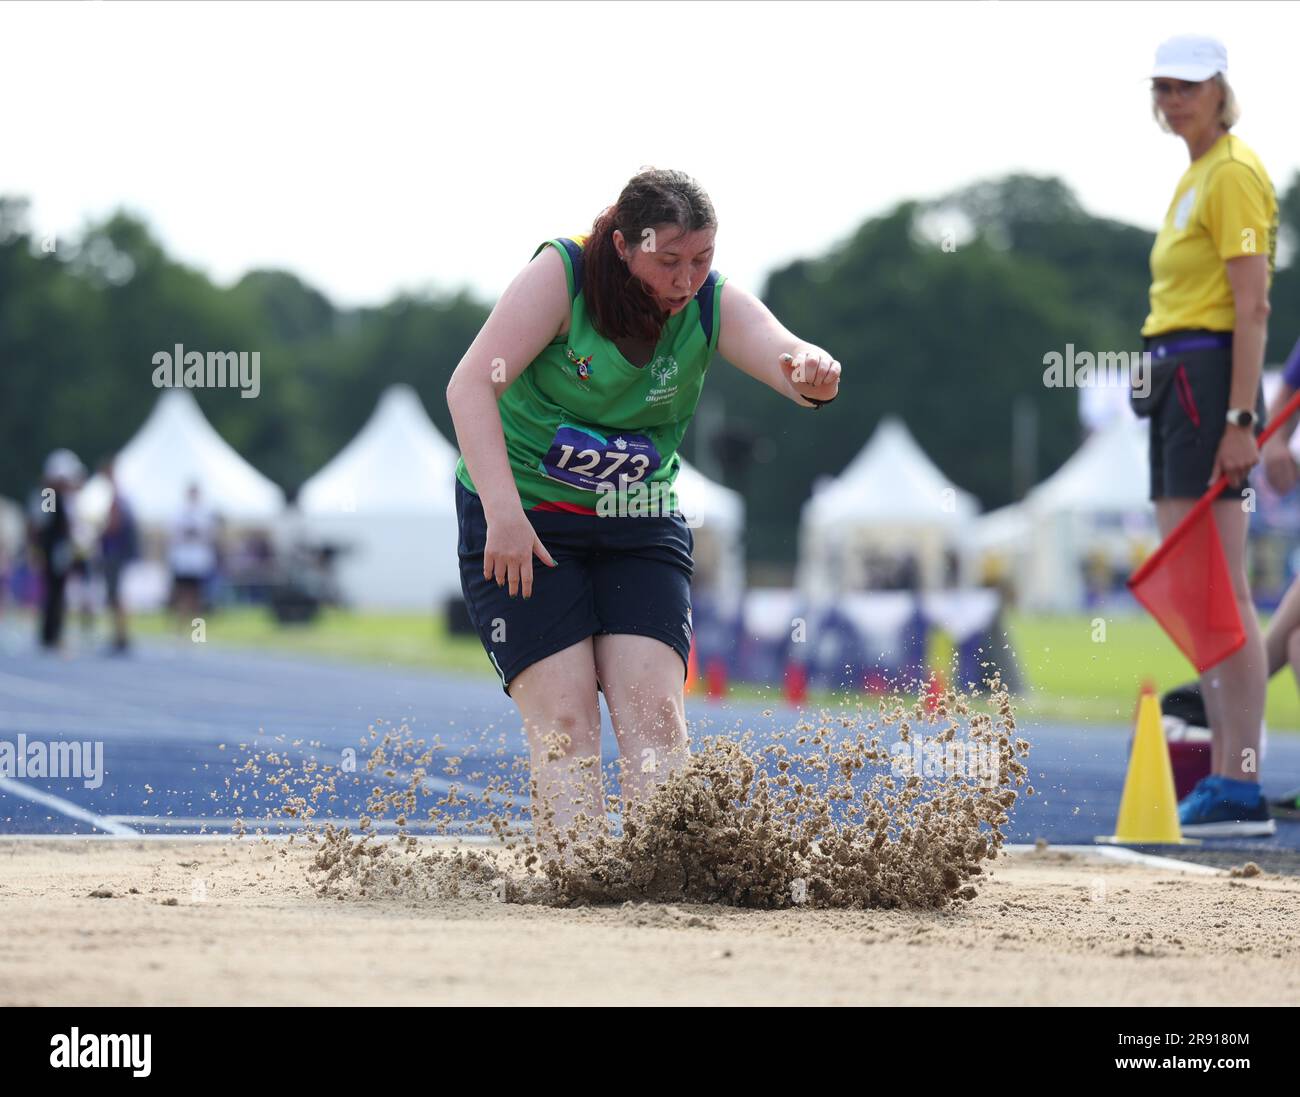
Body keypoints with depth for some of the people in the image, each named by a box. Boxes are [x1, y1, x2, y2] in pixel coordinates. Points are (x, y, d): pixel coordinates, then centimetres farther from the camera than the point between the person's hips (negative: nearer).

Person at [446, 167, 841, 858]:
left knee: (654, 711, -12)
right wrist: (503, 511, -32)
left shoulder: (715, 305, -7)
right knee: (564, 721, -13)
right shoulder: (562, 276, -17)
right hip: (520, 524, -3)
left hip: (640, 529, 3)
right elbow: (471, 386, -22)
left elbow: (785, 356, -25)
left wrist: (811, 372, -51)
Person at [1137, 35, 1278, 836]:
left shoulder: (1234, 174, -9)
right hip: (1177, 378, 10)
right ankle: (1225, 778, 11)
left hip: (1210, 376, -10)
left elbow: (1252, 308, -16)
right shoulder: (1196, 175, 20)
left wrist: (1241, 418, -21)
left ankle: (1242, 789, -11)